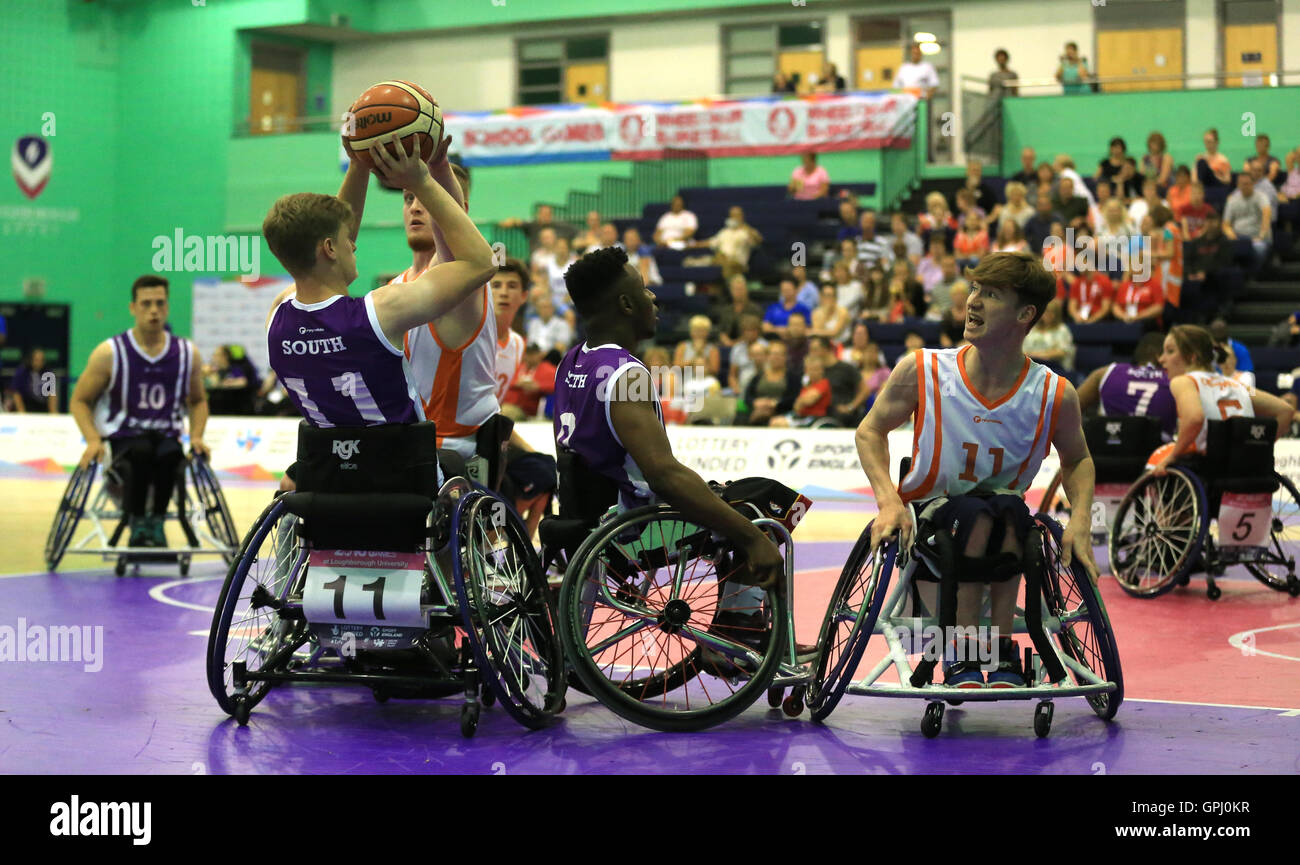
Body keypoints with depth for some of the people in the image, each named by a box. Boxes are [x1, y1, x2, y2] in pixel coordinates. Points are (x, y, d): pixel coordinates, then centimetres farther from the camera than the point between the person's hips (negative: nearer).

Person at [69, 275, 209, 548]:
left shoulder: (187, 353, 7)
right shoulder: (110, 353, -1)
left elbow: (198, 400, 21)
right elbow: (80, 401, 6)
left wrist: (197, 436, 3)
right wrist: (93, 440, -11)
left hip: (167, 437, 2)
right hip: (123, 440, -2)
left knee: (170, 453, -36)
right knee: (140, 451, -38)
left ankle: (157, 520, -16)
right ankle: (137, 523, -19)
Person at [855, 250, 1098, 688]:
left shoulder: (1055, 395, -7)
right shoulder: (921, 371, -8)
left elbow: (1077, 460, 12)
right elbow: (871, 431, 6)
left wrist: (1080, 520, -7)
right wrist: (889, 500, -11)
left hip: (1004, 531, 1)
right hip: (927, 520, -1)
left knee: (1007, 508, -35)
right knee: (976, 515, -34)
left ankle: (999, 649, -27)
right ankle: (960, 654, -27)